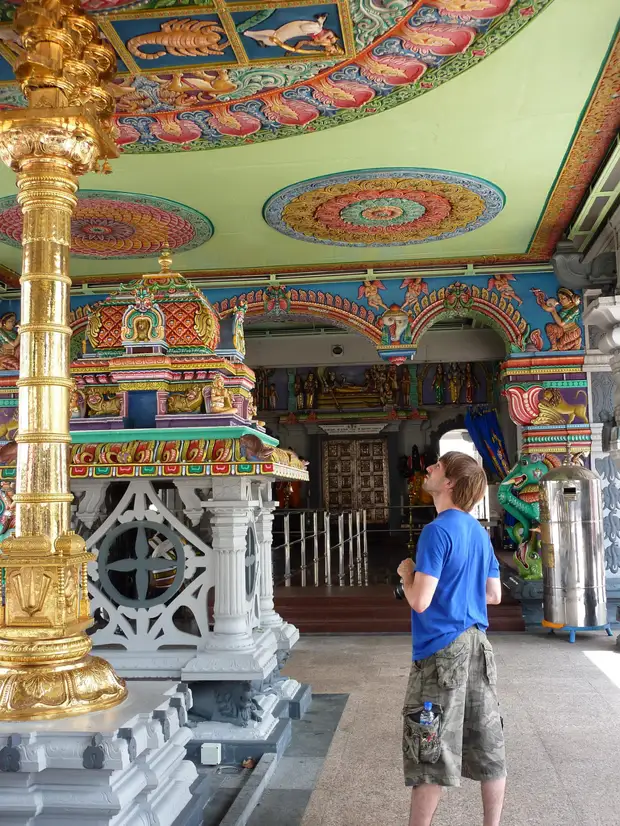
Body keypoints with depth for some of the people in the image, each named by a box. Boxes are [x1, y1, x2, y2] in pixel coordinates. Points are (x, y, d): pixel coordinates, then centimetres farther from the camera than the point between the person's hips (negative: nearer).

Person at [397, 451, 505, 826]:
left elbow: (420, 601, -21)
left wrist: (407, 572, -3)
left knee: (431, 751, 4)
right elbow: (494, 595, 15)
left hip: (442, 650, -8)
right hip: (477, 645, 8)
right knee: (489, 746, 14)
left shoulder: (437, 531, -16)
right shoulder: (479, 531, 9)